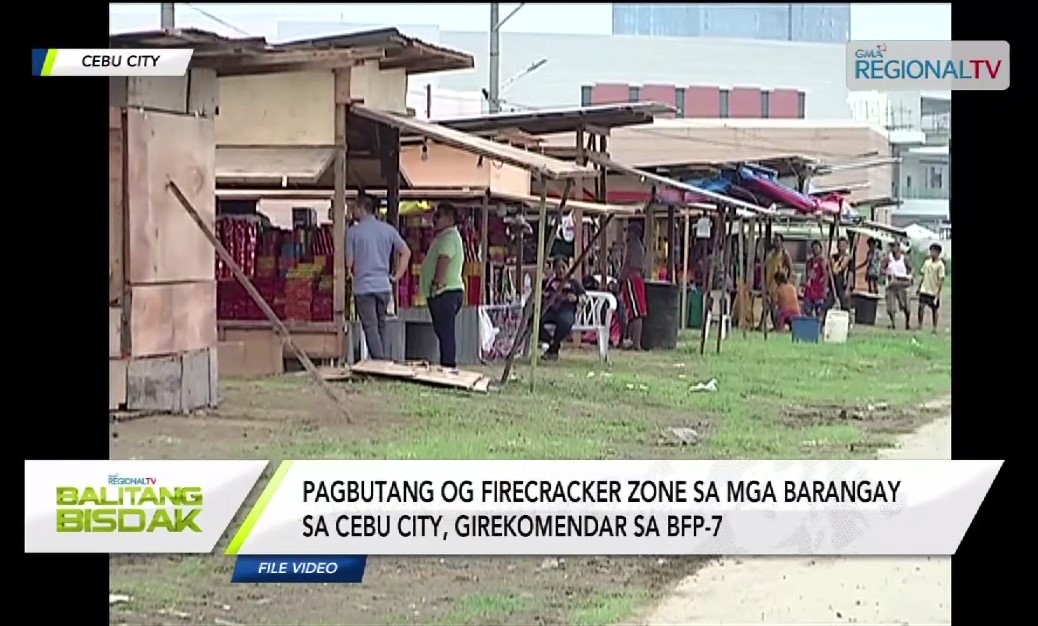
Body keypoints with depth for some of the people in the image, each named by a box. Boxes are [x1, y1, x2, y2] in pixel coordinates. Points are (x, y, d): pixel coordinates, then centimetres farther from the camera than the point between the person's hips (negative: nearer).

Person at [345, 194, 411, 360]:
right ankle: (381, 359, 20)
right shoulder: (388, 229, 5)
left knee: (370, 327, -2)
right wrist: (397, 276, 11)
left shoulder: (352, 232, -7)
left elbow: (349, 263, -5)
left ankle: (379, 361, -8)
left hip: (363, 287, -4)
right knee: (381, 325, 16)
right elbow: (406, 252, 6)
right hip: (384, 286, 4)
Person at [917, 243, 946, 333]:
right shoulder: (927, 262, 7)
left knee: (934, 309, 5)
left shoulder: (940, 265, -10)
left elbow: (941, 280, -12)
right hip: (924, 290, 4)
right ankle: (920, 326, -1)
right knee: (921, 306, -7)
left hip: (934, 292, -4)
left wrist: (938, 293, -16)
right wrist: (919, 287, 14)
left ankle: (935, 328, 15)